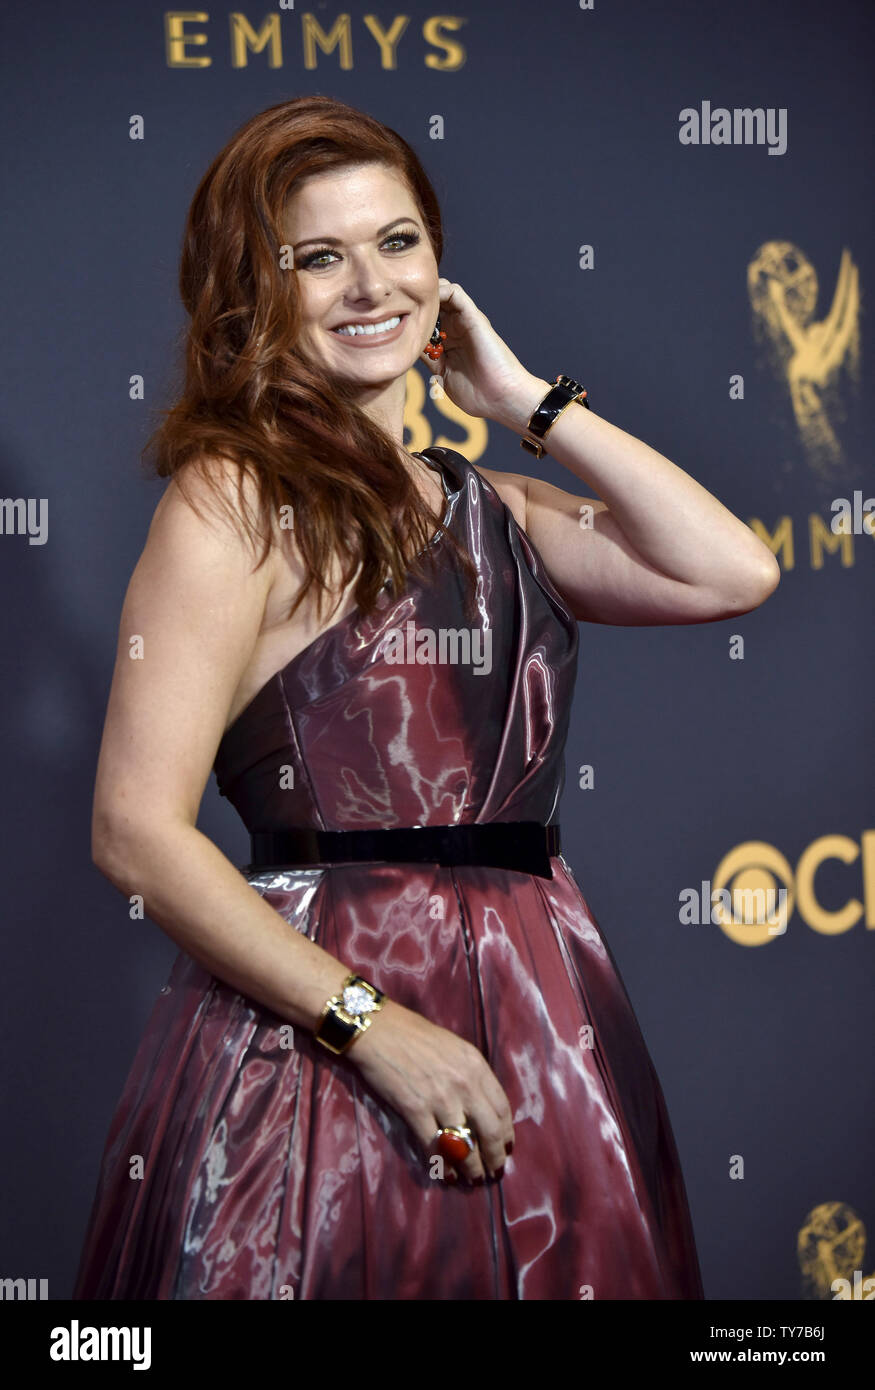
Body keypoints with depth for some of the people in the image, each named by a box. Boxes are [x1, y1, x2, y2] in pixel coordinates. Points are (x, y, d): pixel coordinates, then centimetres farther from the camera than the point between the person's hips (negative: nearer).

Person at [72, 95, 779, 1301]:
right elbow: (138, 830, -13)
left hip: (534, 1031, 6)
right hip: (313, 1049, -6)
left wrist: (528, 402, 5)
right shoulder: (235, 501, -6)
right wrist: (375, 1026, -17)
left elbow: (734, 573, 1)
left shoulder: (489, 510, 14)